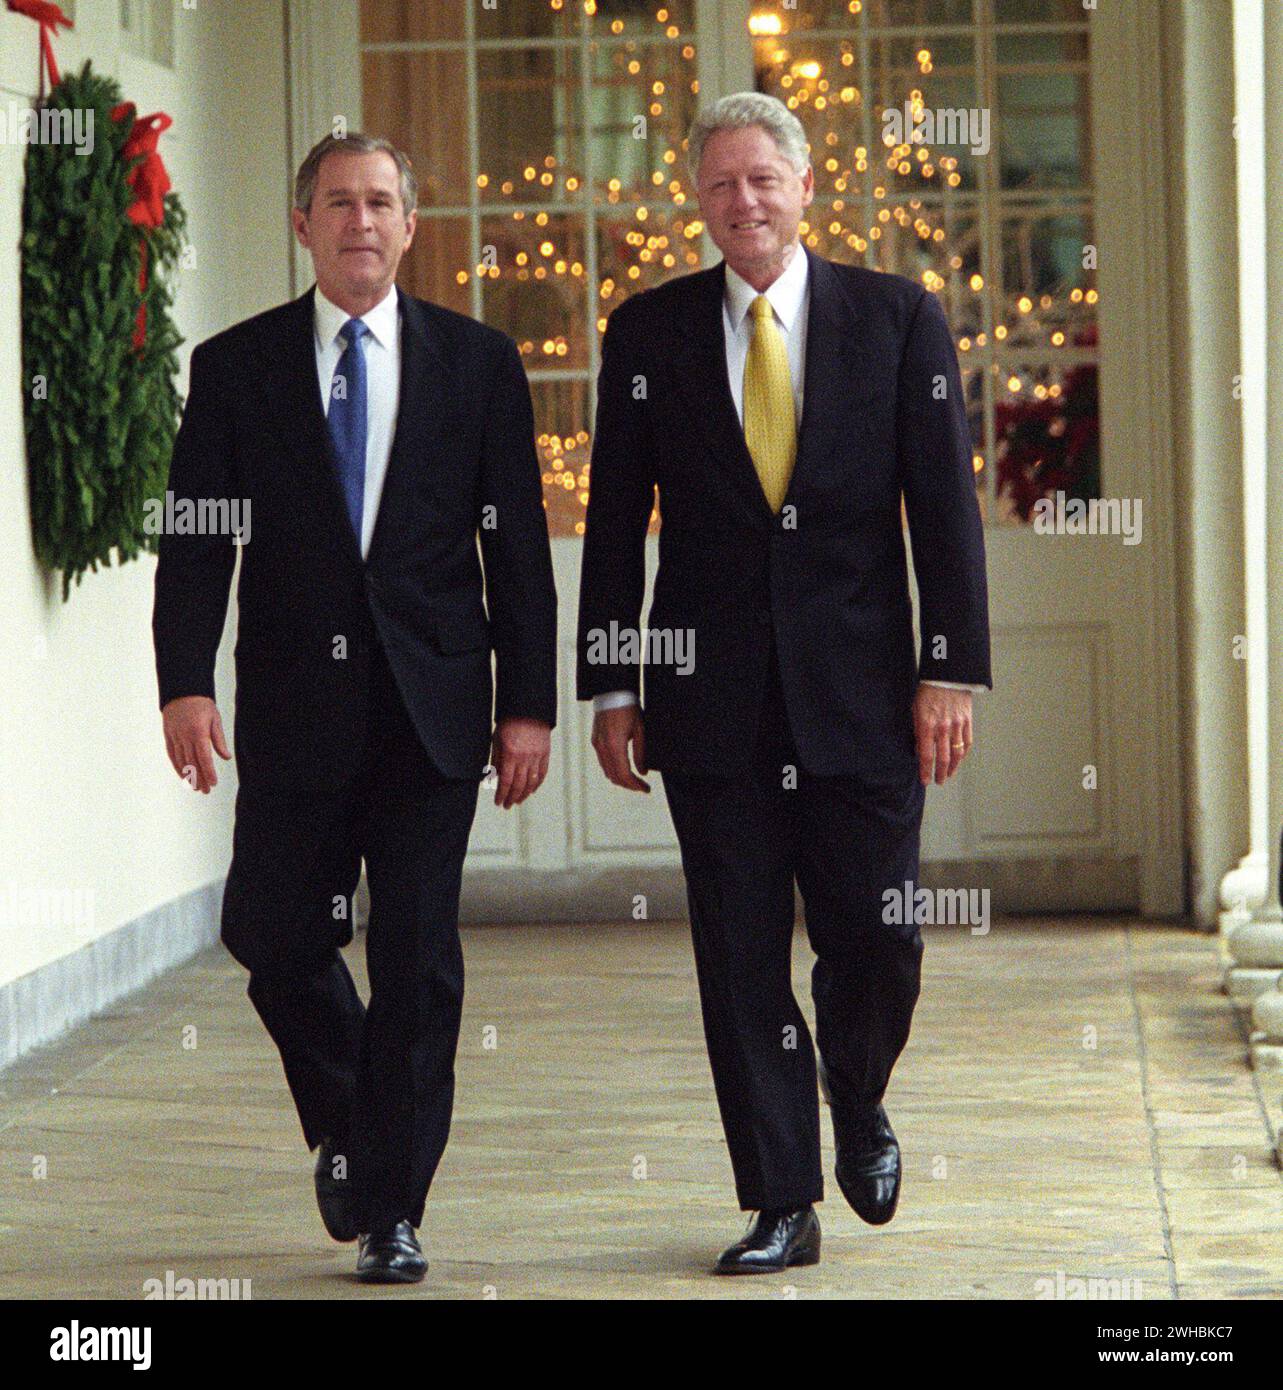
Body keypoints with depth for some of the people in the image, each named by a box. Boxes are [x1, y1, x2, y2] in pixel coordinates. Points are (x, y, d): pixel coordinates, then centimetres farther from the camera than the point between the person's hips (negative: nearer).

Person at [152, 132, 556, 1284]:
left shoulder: (477, 362, 6)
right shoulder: (234, 366, 5)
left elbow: (517, 542, 5)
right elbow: (197, 541, -1)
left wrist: (529, 702, -1)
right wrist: (186, 682, -15)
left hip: (431, 709, 0)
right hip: (295, 704, 1)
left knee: (418, 959, -2)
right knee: (276, 936, 2)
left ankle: (392, 1211, 7)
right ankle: (345, 1126, 31)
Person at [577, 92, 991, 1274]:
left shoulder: (899, 319, 3)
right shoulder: (648, 334, 5)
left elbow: (945, 502, 1)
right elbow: (615, 522, 7)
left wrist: (952, 670, -5)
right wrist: (611, 688, 2)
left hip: (860, 688, 0)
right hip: (712, 695, 1)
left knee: (876, 941, 0)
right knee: (740, 957, 1)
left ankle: (858, 1106, 31)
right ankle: (782, 1208, 9)